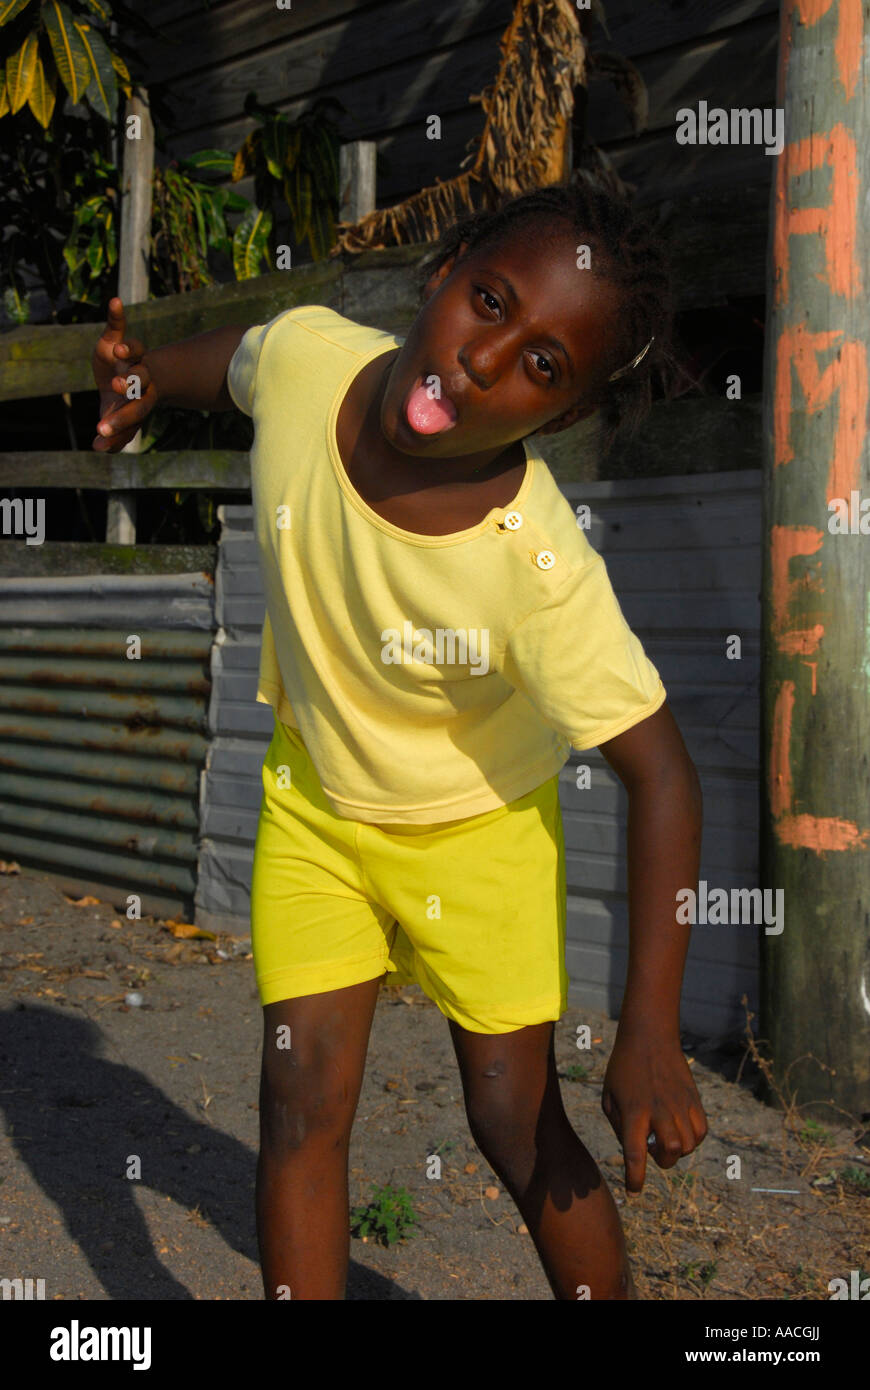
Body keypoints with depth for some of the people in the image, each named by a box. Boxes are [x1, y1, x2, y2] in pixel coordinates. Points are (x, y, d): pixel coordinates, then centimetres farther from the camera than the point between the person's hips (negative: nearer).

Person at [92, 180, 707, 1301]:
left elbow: (660, 776, -27)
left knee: (518, 1127, 2)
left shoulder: (538, 569, -35)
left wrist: (649, 1036, -29)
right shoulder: (303, 355, -23)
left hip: (478, 827, -4)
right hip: (313, 798, 4)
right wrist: (146, 379, -14)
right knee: (301, 1100, 2)